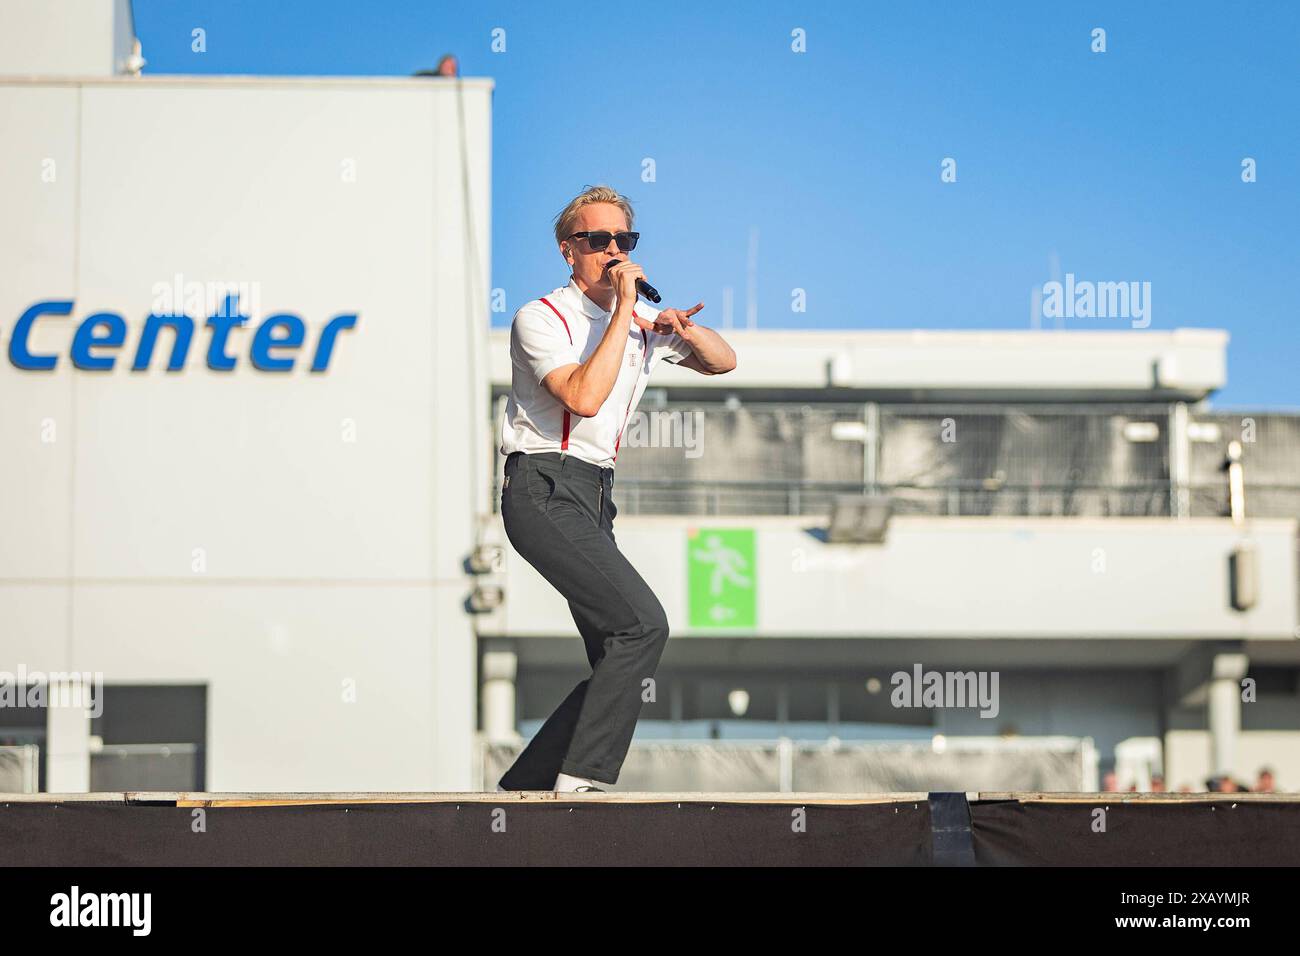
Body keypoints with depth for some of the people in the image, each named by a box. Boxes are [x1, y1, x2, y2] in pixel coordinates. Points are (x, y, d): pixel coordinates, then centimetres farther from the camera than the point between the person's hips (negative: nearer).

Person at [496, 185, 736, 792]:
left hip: (593, 497, 8)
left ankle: (523, 786, 12)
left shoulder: (640, 323, 16)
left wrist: (684, 330, 2)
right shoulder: (540, 319, -6)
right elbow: (584, 397, -21)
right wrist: (623, 310, -19)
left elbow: (723, 361, 23)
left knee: (619, 661, 4)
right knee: (642, 623, -21)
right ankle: (580, 781, -19)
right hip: (545, 490, -8)